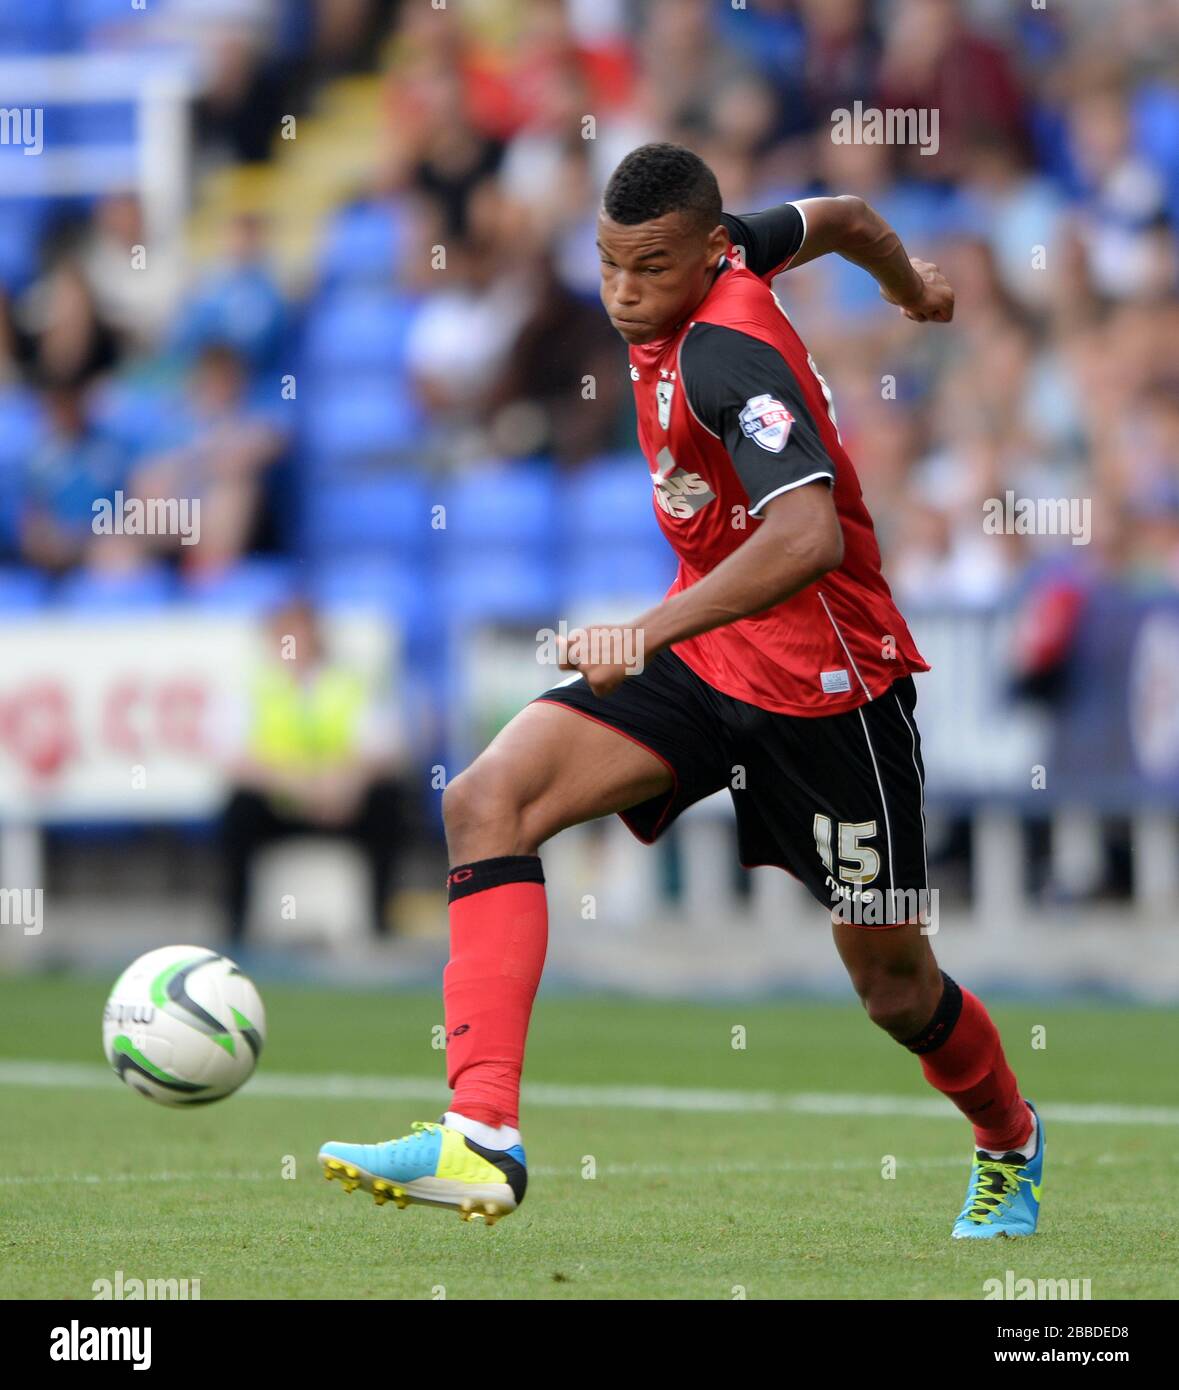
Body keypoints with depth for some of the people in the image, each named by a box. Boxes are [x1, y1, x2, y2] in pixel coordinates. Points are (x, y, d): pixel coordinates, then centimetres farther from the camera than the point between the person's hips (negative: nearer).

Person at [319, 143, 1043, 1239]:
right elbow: (838, 218, 18)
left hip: (825, 683, -8)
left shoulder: (727, 356, -26)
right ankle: (481, 1136, -26)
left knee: (897, 991, 6)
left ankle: (1008, 1143, 41)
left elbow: (810, 537, -40)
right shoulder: (713, 256, -2)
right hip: (702, 656, 8)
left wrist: (653, 632, -47)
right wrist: (908, 280, 41)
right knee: (484, 800, -16)